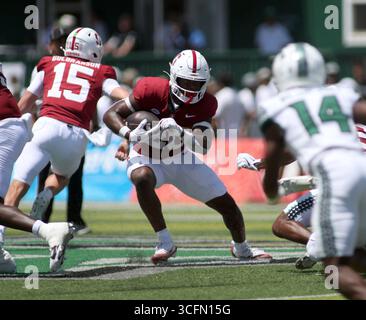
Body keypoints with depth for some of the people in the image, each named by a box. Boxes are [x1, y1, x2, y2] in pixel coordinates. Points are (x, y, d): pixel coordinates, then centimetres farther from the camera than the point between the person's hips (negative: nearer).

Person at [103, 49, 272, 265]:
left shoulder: (205, 104, -17)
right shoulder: (152, 90, -25)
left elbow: (203, 147, -28)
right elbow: (111, 114, -22)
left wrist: (180, 133, -48)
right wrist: (130, 135, -42)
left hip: (181, 158, 3)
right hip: (148, 157, -3)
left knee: (227, 205, 5)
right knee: (143, 179, -41)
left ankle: (241, 248, 39)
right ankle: (165, 243, -27)